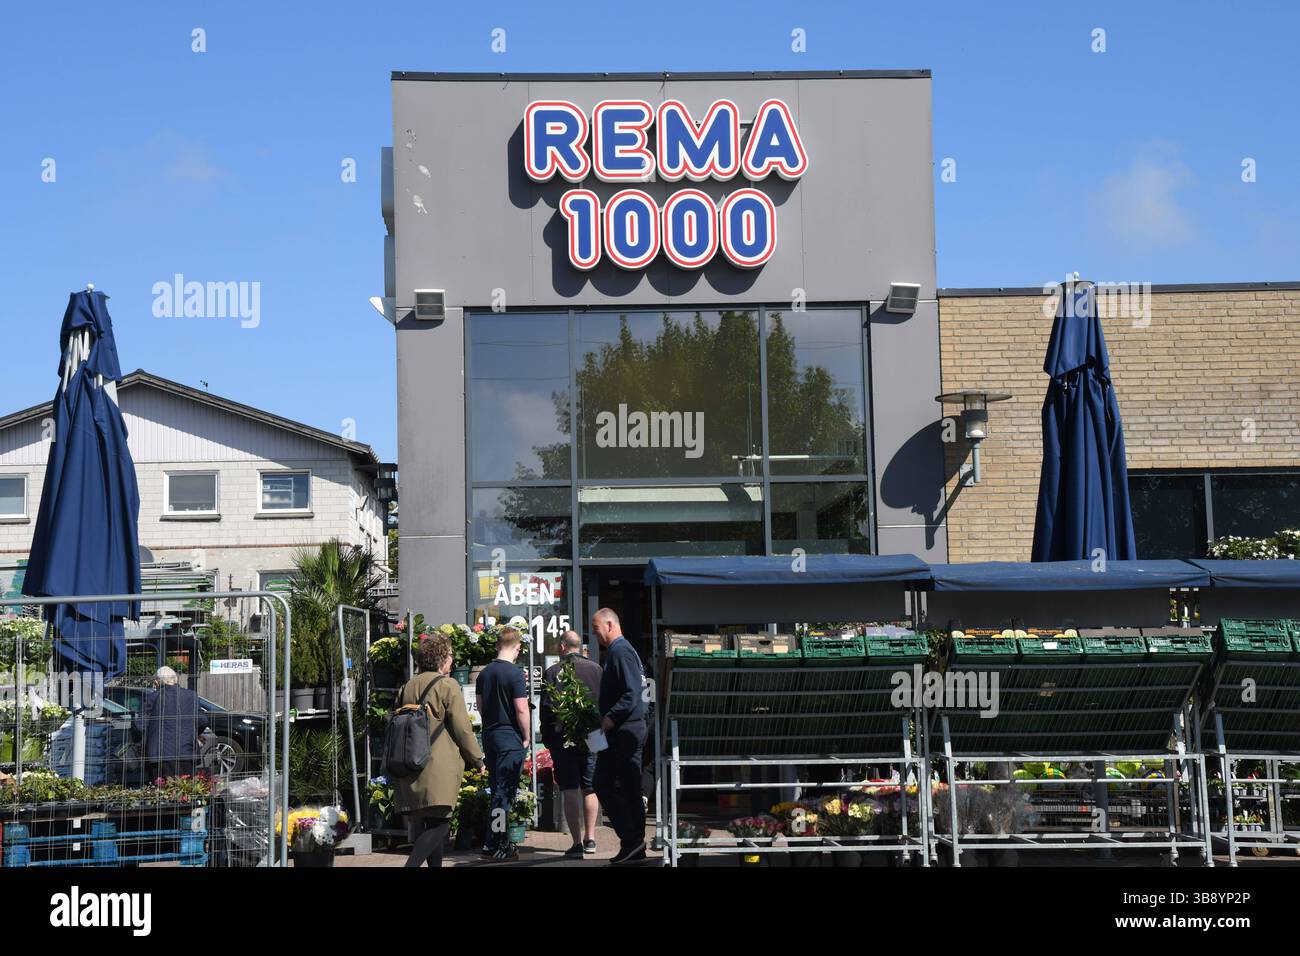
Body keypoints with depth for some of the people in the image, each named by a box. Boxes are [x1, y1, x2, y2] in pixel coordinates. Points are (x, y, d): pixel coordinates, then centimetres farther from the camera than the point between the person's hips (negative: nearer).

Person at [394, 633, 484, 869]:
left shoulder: (406, 687, 14)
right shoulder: (447, 685, -6)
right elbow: (462, 728, -7)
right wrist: (477, 760, 3)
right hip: (439, 768, -7)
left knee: (423, 825, 14)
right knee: (438, 824, -9)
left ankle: (435, 865, 16)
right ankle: (412, 864, -25)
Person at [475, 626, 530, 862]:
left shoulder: (484, 673, 9)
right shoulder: (515, 673, -14)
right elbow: (521, 709, -17)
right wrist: (526, 736, -7)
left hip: (489, 736, 7)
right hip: (510, 738, -7)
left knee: (497, 790, 14)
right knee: (504, 792, -4)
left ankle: (499, 842, 19)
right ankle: (497, 846, -3)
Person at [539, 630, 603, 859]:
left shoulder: (552, 672, -5)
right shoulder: (596, 669, 0)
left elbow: (546, 708, -6)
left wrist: (547, 738, 3)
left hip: (563, 739, -2)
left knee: (570, 790, 0)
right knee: (590, 789, 14)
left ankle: (577, 842, -4)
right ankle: (590, 838, 16)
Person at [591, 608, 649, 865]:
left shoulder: (620, 651, -13)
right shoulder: (620, 650, 19)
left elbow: (632, 693, -22)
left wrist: (610, 718, -24)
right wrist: (608, 719, 16)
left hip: (622, 729, -10)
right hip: (631, 729, 10)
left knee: (604, 784, -7)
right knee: (631, 789, 10)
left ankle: (630, 839, -7)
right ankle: (636, 848, 13)